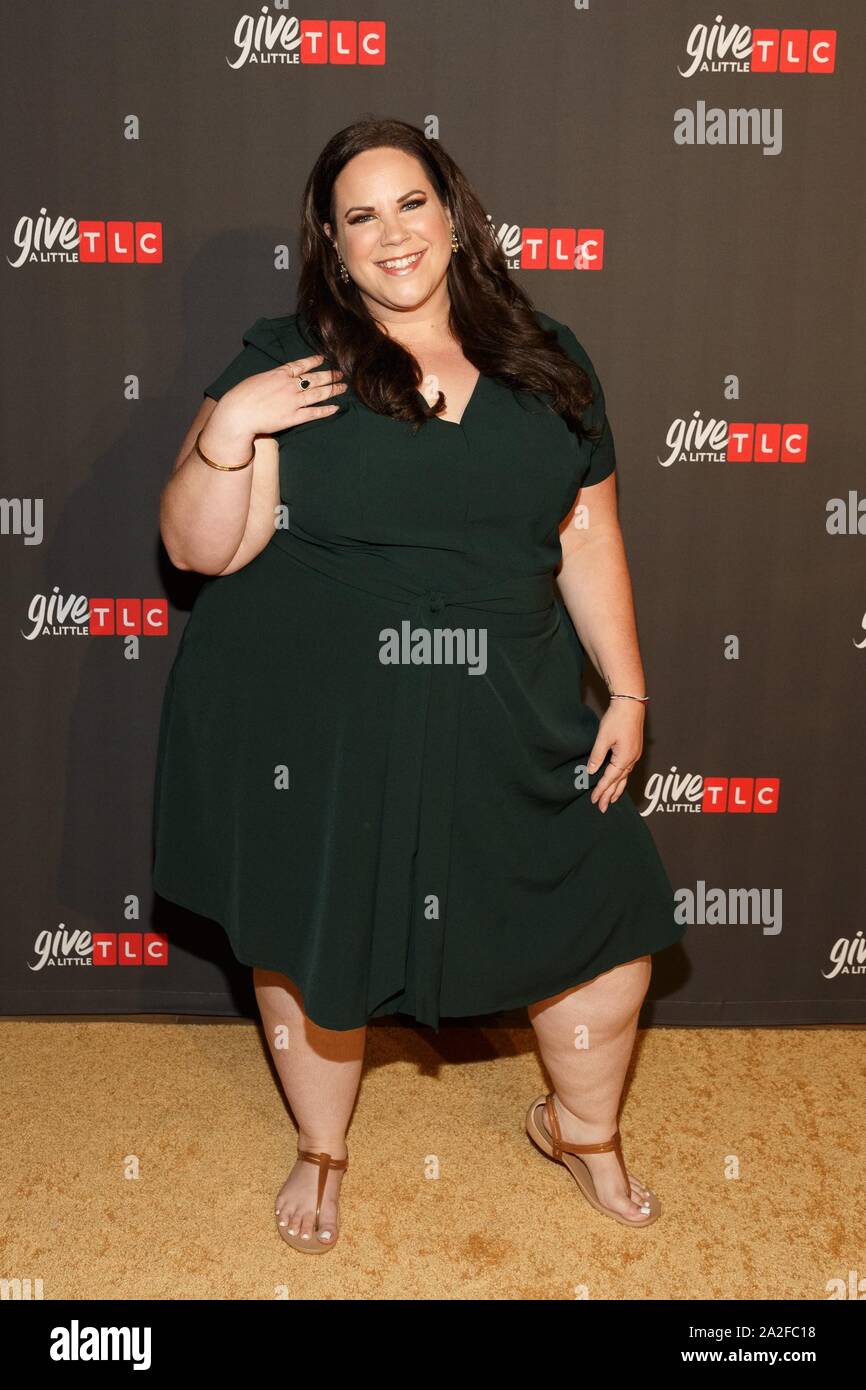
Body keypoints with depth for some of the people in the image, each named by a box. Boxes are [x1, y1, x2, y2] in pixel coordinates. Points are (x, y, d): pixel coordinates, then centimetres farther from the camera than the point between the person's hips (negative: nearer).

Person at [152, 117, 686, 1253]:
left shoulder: (547, 365, 6)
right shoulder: (285, 362, -3)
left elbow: (588, 541, 8)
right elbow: (200, 548, -5)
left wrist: (627, 692, 6)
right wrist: (228, 432, -22)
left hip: (504, 723, 3)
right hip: (314, 723, -2)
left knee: (610, 922, 7)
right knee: (311, 939, 13)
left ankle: (582, 1127, 39)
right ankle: (322, 1148, 45)